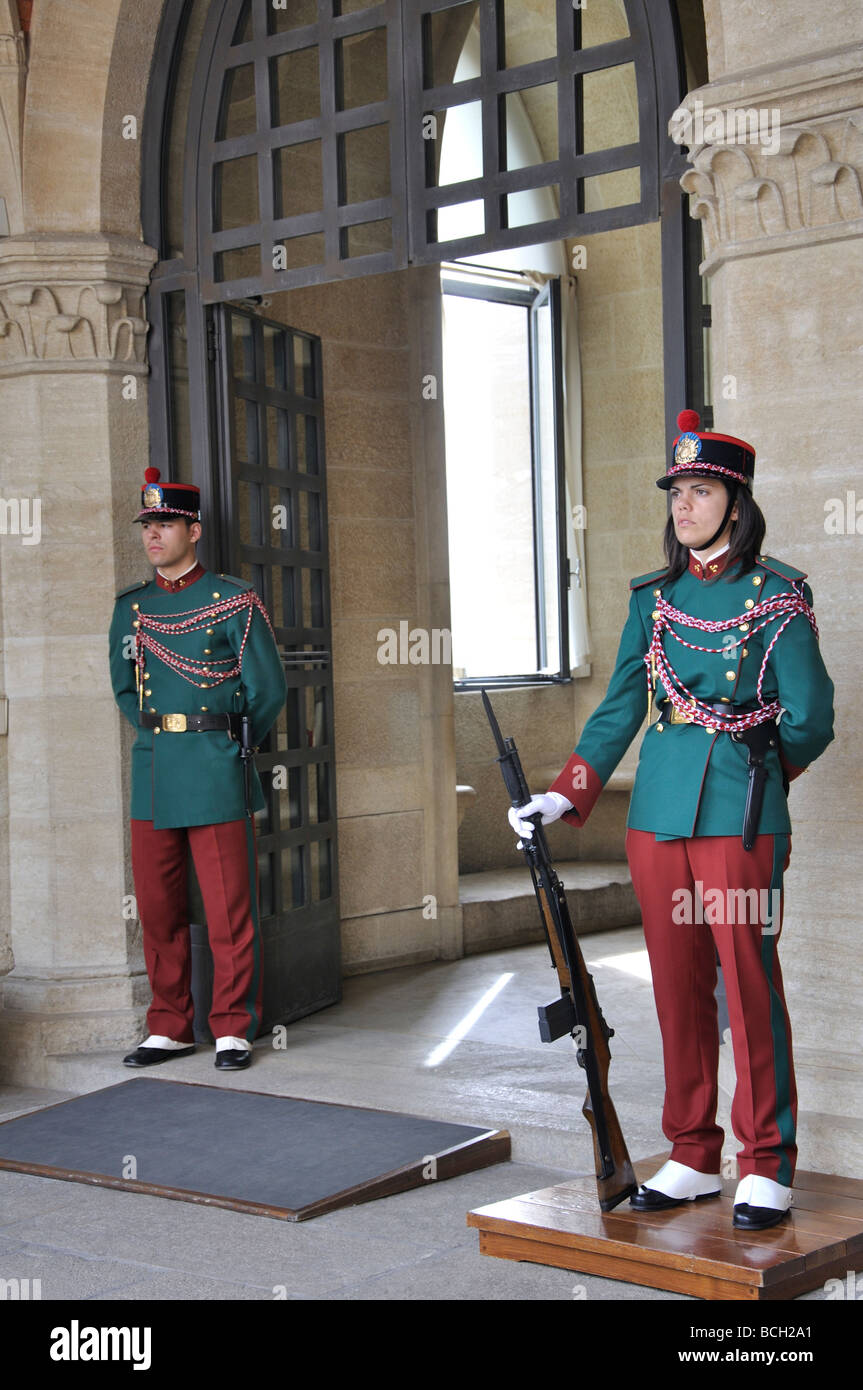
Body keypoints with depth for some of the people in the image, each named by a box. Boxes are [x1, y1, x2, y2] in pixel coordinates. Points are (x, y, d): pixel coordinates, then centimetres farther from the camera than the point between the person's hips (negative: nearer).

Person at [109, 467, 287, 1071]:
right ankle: (170, 1027, 19)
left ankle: (234, 1031, 9)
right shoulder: (131, 606, 11)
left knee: (229, 909, 0)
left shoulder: (233, 601, -3)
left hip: (216, 775, -5)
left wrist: (226, 747, 7)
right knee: (158, 908, 8)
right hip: (152, 775, 5)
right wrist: (157, 735, 11)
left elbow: (269, 689, 0)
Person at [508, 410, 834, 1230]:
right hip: (657, 814, 5)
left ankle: (766, 1168, 9)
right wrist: (563, 797, 3)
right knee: (677, 987, 8)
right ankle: (693, 1159, 19)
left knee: (750, 983, -2)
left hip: (740, 816, -5)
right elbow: (618, 711, 11)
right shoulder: (654, 599, 11)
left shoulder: (777, 596, -3)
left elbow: (809, 722, 0)